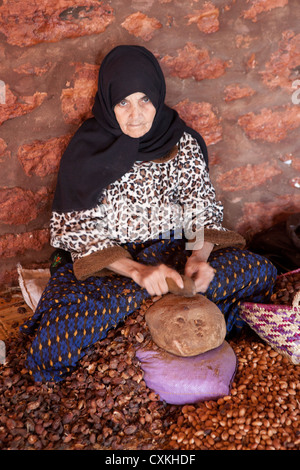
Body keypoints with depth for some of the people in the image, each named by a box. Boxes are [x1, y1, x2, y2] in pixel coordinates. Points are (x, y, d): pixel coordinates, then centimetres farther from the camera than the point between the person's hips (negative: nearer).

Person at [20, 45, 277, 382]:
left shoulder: (183, 142, 0)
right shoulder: (87, 152, -8)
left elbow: (201, 207, 1)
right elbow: (82, 231, -11)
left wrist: (199, 258, -21)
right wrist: (137, 271, -26)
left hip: (173, 251, 3)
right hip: (108, 263, -2)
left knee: (262, 272, -19)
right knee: (54, 344, -29)